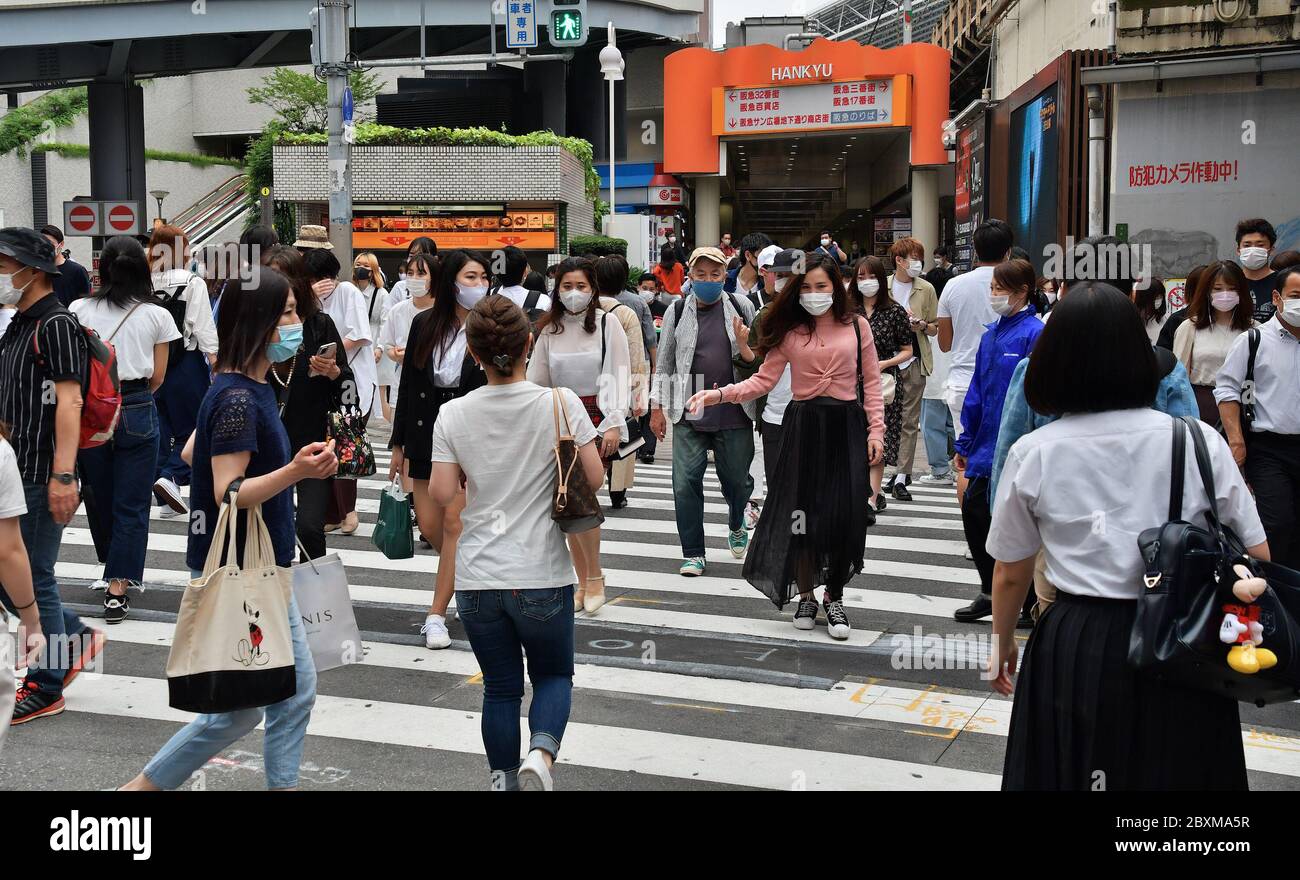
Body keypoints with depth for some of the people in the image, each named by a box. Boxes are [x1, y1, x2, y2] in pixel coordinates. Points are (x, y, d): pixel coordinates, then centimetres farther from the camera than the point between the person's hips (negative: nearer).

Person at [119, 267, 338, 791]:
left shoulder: (250, 388, 7)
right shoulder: (238, 398, -21)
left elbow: (193, 452, 17)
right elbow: (229, 493, -25)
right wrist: (294, 471, -39)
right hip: (234, 575, -9)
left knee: (296, 692, 12)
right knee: (239, 709, 3)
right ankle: (143, 786, 18)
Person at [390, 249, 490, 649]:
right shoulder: (424, 324, 2)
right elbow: (408, 385, 7)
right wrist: (398, 444, 7)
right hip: (427, 433, 3)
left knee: (454, 522, -5)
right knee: (429, 526, 6)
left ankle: (437, 615, 2)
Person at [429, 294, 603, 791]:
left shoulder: (453, 416, -4)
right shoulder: (560, 403, -9)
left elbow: (442, 494, -5)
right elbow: (594, 476, -7)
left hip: (477, 579, 1)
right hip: (542, 576, -1)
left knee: (500, 688, 17)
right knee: (553, 674, 18)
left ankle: (503, 778, 21)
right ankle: (541, 751, -7)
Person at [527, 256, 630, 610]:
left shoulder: (607, 323, -3)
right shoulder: (549, 329, 7)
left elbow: (621, 375, -5)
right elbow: (536, 381, 8)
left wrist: (614, 423, -12)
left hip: (595, 415, -4)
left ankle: (595, 577, 1)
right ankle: (583, 583, 17)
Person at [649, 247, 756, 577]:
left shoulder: (741, 307, 3)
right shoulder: (677, 311, 5)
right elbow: (664, 363, 9)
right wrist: (657, 406, 6)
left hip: (734, 412, 0)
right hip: (689, 414, 0)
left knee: (737, 478, 11)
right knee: (685, 482, -4)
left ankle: (736, 525, 44)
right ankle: (693, 553, 9)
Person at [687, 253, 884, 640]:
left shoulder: (857, 326, 4)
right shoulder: (789, 331, 4)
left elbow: (871, 382, 6)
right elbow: (764, 380, -2)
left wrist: (876, 430, -2)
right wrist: (720, 394, -16)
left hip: (846, 426, 0)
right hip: (803, 425, 0)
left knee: (845, 515, -3)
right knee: (803, 513, 4)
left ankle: (834, 599, 14)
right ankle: (806, 595, 22)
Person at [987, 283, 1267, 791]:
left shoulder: (1032, 454, -6)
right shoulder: (1200, 442, -6)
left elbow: (1010, 576, 3)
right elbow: (1256, 558, -1)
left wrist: (1002, 644, 20)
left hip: (1073, 653, 0)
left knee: (1067, 771, 19)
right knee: (1175, 772, 20)